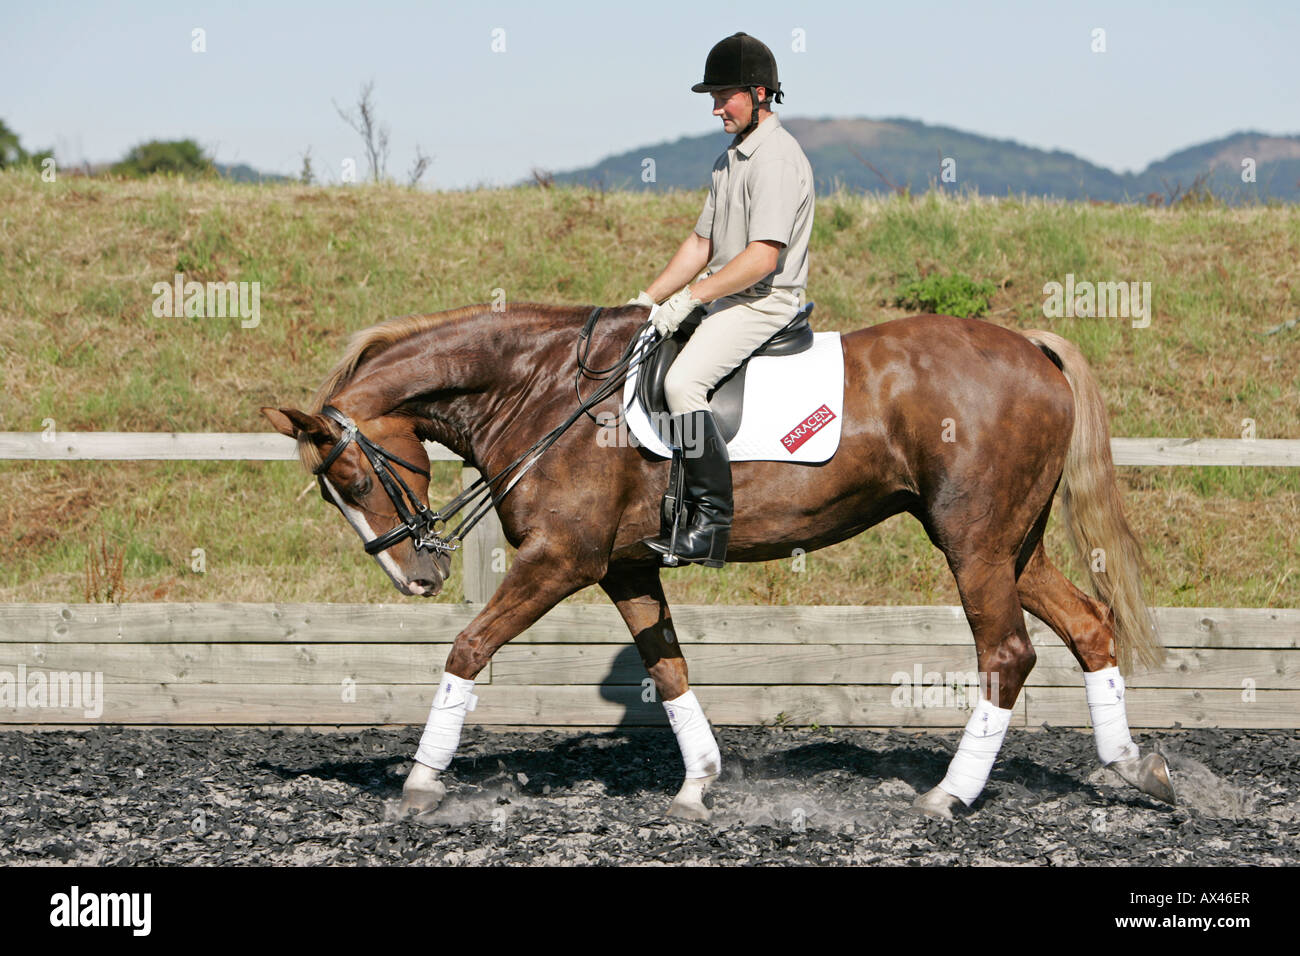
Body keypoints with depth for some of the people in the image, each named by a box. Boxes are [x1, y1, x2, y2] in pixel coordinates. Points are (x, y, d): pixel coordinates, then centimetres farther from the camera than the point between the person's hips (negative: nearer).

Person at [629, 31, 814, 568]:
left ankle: (713, 522, -24)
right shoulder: (729, 161, 17)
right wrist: (648, 299, 10)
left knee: (682, 380, -26)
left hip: (765, 302, -10)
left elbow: (762, 258, -23)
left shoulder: (776, 159, -16)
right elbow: (701, 244, 20)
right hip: (727, 299, 10)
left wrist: (689, 298, -21)